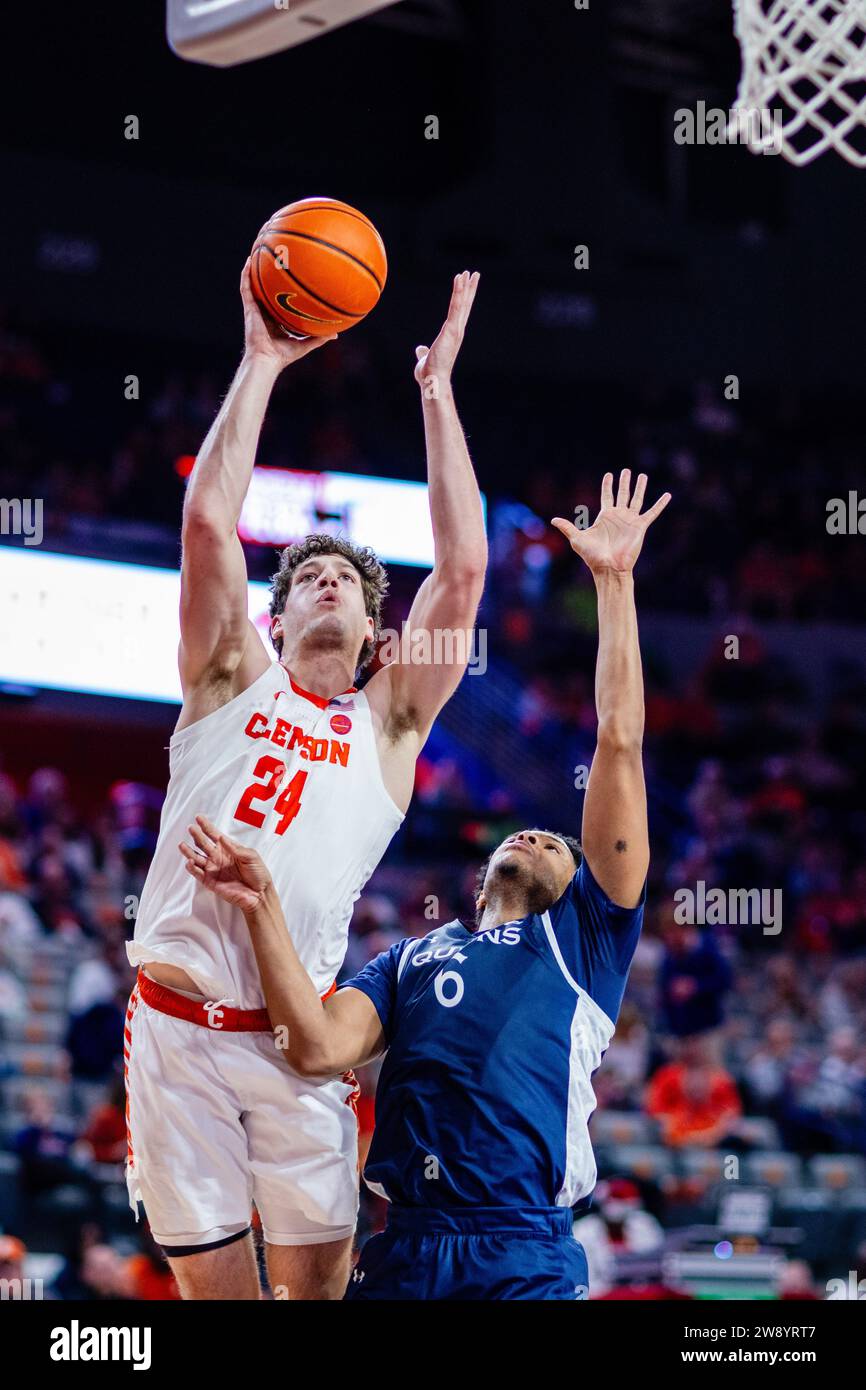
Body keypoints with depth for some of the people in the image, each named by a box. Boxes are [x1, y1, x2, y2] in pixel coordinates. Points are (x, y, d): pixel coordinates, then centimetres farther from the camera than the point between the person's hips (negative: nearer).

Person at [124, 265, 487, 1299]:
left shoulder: (388, 722, 14)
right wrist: (262, 363, 4)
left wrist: (437, 389, 9)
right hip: (176, 1023, -1)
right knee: (213, 1286, 1)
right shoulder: (232, 682, 14)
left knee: (315, 1284, 1)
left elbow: (463, 566, 6)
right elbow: (209, 518, 3)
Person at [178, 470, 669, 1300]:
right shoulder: (410, 960, 25)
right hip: (403, 1252, 3)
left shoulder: (584, 937, 18)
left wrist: (613, 581, 10)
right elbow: (317, 1047, 5)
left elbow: (619, 742, 12)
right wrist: (264, 908, -1)